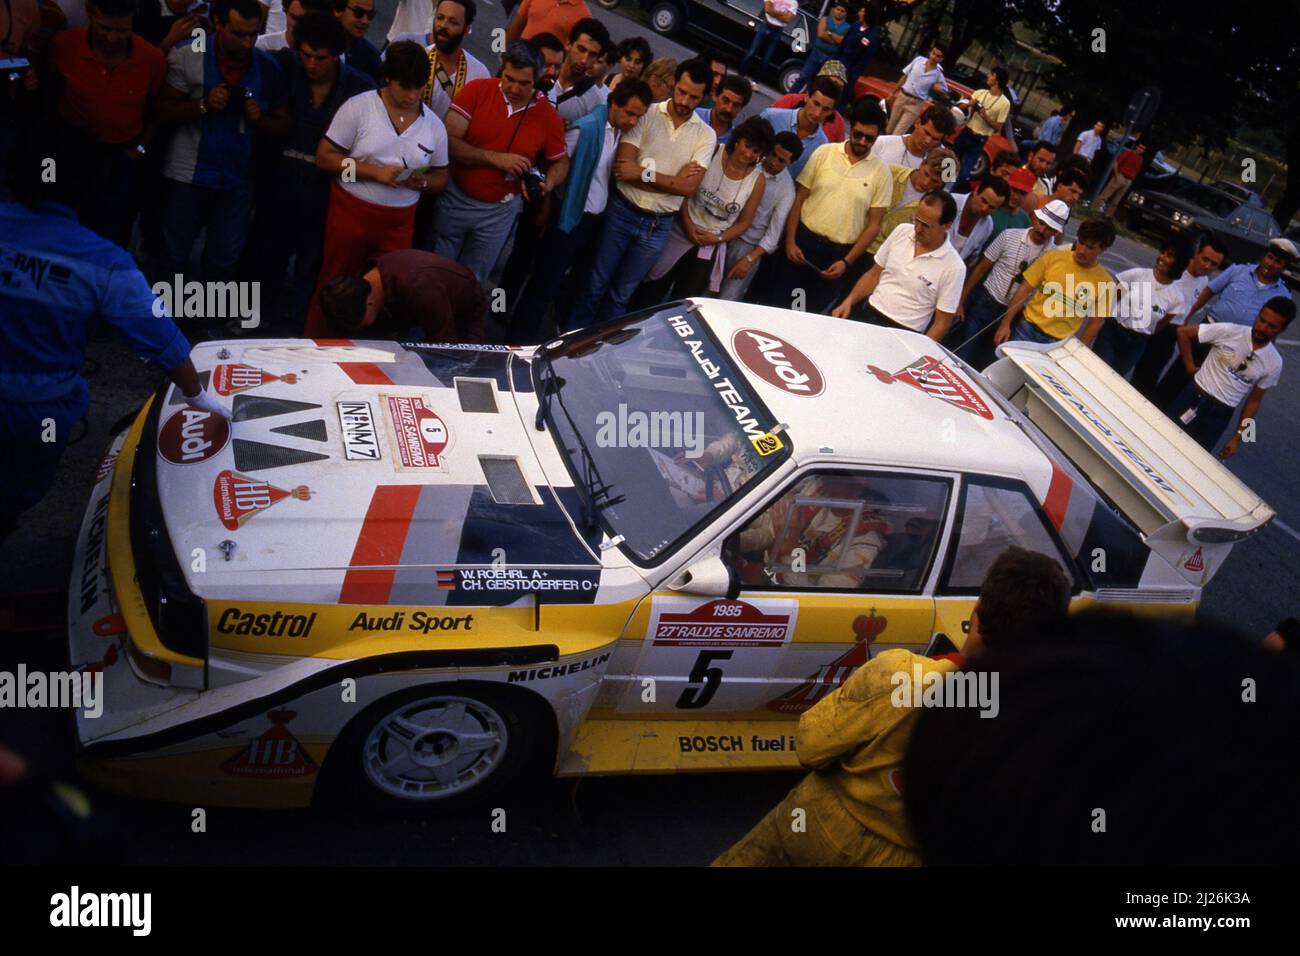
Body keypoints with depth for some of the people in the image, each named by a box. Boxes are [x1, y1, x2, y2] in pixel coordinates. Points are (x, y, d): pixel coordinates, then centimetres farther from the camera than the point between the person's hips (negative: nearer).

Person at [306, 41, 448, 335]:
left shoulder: (434, 125, 4)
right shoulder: (358, 107, -7)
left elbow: (441, 177, 12)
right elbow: (324, 156, -8)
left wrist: (423, 182, -13)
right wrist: (374, 172, -19)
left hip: (398, 222, 3)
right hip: (351, 211, -3)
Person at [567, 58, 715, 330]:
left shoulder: (706, 135, -1)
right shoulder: (646, 114, -6)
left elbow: (689, 187, -11)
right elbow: (622, 169, -15)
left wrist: (644, 172, -16)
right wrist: (673, 178, -15)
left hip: (658, 226, 1)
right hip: (621, 213, -1)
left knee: (620, 295, 14)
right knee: (596, 286, 8)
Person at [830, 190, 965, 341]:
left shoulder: (953, 267, -11)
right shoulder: (902, 231, 2)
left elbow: (942, 322, -6)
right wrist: (848, 302, 0)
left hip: (904, 333, -4)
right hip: (867, 314, 4)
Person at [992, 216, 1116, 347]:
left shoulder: (1104, 282, -6)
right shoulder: (1052, 257, -5)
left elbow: (1095, 323, 1)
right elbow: (1024, 290, -1)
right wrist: (1005, 323, -6)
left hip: (1058, 343, -1)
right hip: (1026, 327, 1)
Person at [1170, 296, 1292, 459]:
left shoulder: (1274, 364, -4)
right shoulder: (1229, 331, -12)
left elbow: (1254, 401, 5)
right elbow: (1183, 332, -5)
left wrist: (1238, 438, 4)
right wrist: (1189, 366, -3)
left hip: (1220, 415, 1)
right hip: (1193, 397, -1)